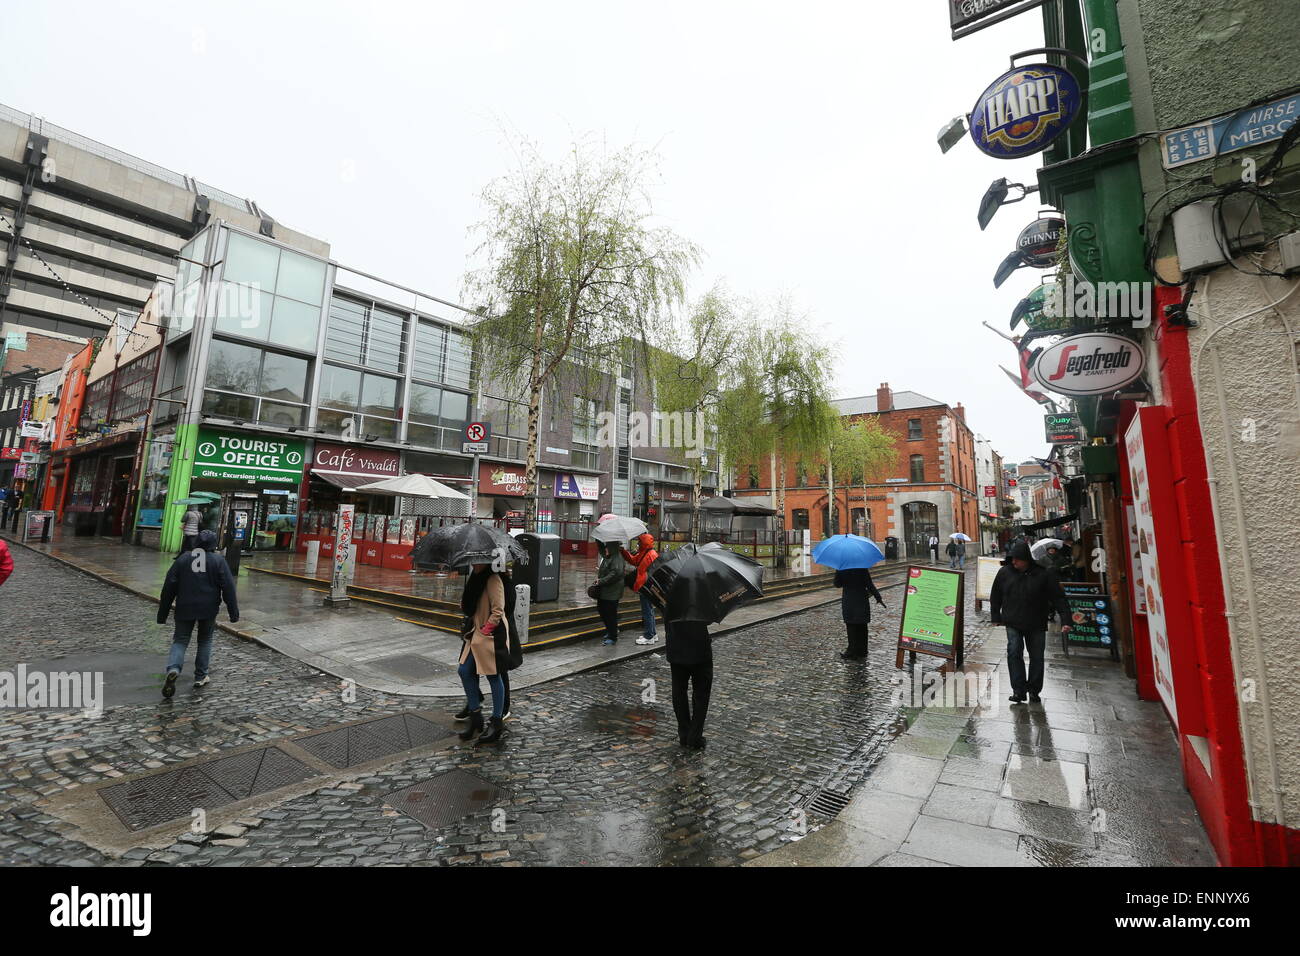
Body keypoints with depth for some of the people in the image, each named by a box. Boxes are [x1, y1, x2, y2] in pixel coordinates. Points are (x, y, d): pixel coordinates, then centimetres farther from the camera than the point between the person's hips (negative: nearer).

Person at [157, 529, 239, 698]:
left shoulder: (183, 559, 4)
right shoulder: (218, 560, -2)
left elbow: (169, 587, 4)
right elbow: (228, 587, -6)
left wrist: (162, 613, 11)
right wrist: (233, 612, -2)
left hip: (185, 608, 1)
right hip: (209, 609, -1)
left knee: (180, 640, 10)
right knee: (205, 641, 14)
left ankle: (173, 669, -16)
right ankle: (200, 677, 16)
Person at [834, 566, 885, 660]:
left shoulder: (841, 569, -10)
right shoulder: (862, 568, -8)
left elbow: (837, 584, -2)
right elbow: (870, 585, -8)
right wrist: (878, 598, -1)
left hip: (848, 602, -2)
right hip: (862, 602, 2)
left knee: (851, 627, 4)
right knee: (862, 627, 13)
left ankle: (853, 652, 5)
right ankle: (862, 651, 23)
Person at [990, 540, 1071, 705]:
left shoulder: (1043, 574, -9)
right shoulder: (1005, 572, -4)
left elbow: (1058, 597, -6)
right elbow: (995, 596, 8)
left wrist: (1065, 620, -13)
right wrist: (996, 617, 8)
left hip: (1036, 625, 0)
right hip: (1013, 624, 0)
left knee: (1036, 657, 9)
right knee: (1014, 653, -12)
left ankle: (1034, 691, 23)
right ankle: (1018, 690, -6)